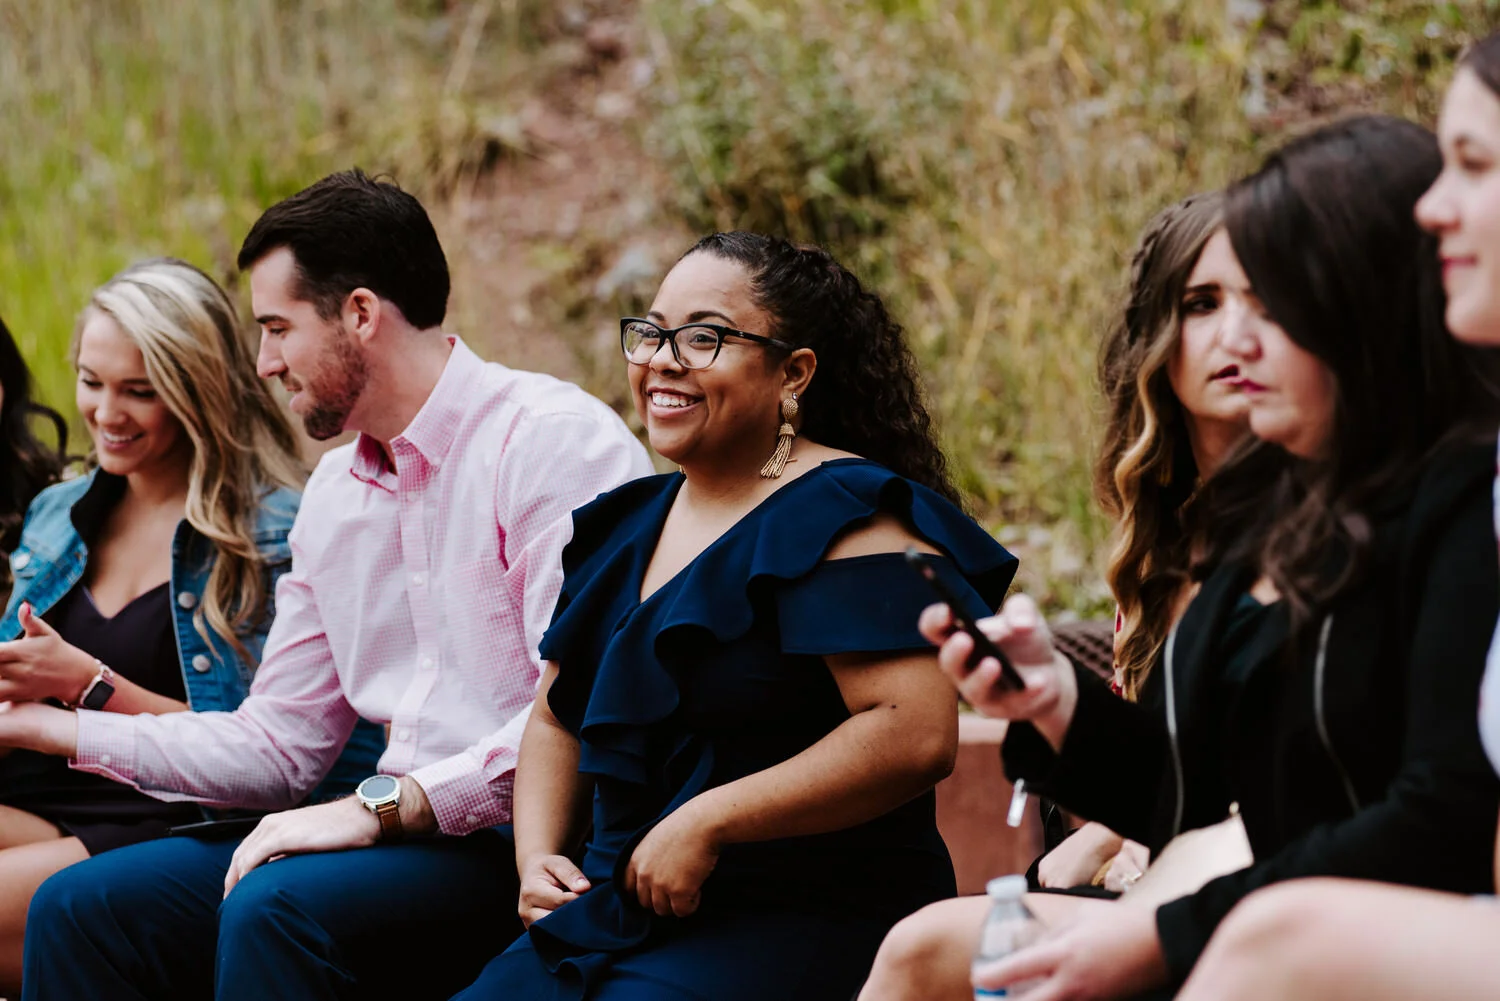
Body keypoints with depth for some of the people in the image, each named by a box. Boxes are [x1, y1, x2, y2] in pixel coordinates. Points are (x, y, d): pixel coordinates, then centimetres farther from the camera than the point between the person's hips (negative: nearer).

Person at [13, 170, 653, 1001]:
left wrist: (384, 806, -21)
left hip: (526, 843, -8)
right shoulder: (333, 494, 18)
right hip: (408, 835, 8)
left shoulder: (554, 441, -11)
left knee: (275, 906, -32)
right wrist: (49, 727, 16)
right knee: (79, 906, -5)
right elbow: (278, 742, 21)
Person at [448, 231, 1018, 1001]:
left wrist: (705, 824, -19)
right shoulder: (623, 527, 17)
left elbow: (916, 734, -21)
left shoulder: (844, 519, -9)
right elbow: (557, 718, 26)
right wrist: (537, 854, 5)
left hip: (806, 923, -8)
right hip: (616, 912, 8)